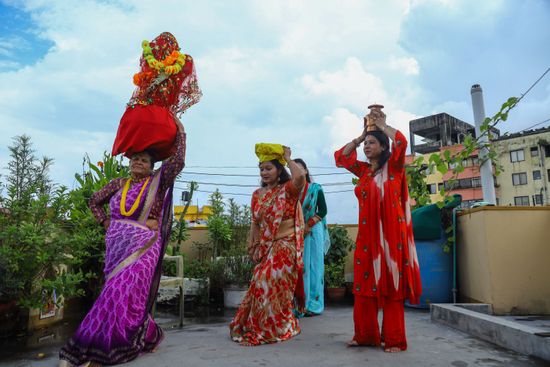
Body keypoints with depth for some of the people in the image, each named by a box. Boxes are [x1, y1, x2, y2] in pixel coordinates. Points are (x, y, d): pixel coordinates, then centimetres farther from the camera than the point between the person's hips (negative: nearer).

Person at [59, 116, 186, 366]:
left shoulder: (157, 182, 2)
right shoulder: (119, 184, 13)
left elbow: (178, 160, -11)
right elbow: (94, 201, 26)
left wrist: (179, 130, -6)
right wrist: (106, 222, 11)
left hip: (142, 247, -4)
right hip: (116, 246, 4)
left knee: (123, 294, -12)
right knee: (119, 295, 5)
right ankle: (149, 335, 22)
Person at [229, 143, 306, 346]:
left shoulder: (287, 190, -8)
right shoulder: (257, 194, 9)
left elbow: (301, 177, -31)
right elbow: (255, 222, 12)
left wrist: (288, 159, -15)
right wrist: (252, 244, 4)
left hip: (284, 246, -5)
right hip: (265, 247, 6)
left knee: (272, 285, -2)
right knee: (262, 284, 11)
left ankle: (273, 328, 16)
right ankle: (257, 326, 27)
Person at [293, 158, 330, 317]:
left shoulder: (316, 188, 2)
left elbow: (323, 210, -2)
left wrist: (308, 225, -13)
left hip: (313, 231, -2)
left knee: (312, 266, 0)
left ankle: (312, 304, 6)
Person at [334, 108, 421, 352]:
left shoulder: (393, 166, 0)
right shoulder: (363, 170, 14)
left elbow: (401, 141, -16)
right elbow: (341, 156, 20)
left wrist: (381, 124, 0)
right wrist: (362, 134, 16)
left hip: (390, 232, -5)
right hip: (367, 234, 5)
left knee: (391, 284, -1)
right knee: (365, 284, 5)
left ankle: (394, 340, 8)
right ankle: (365, 335, 15)